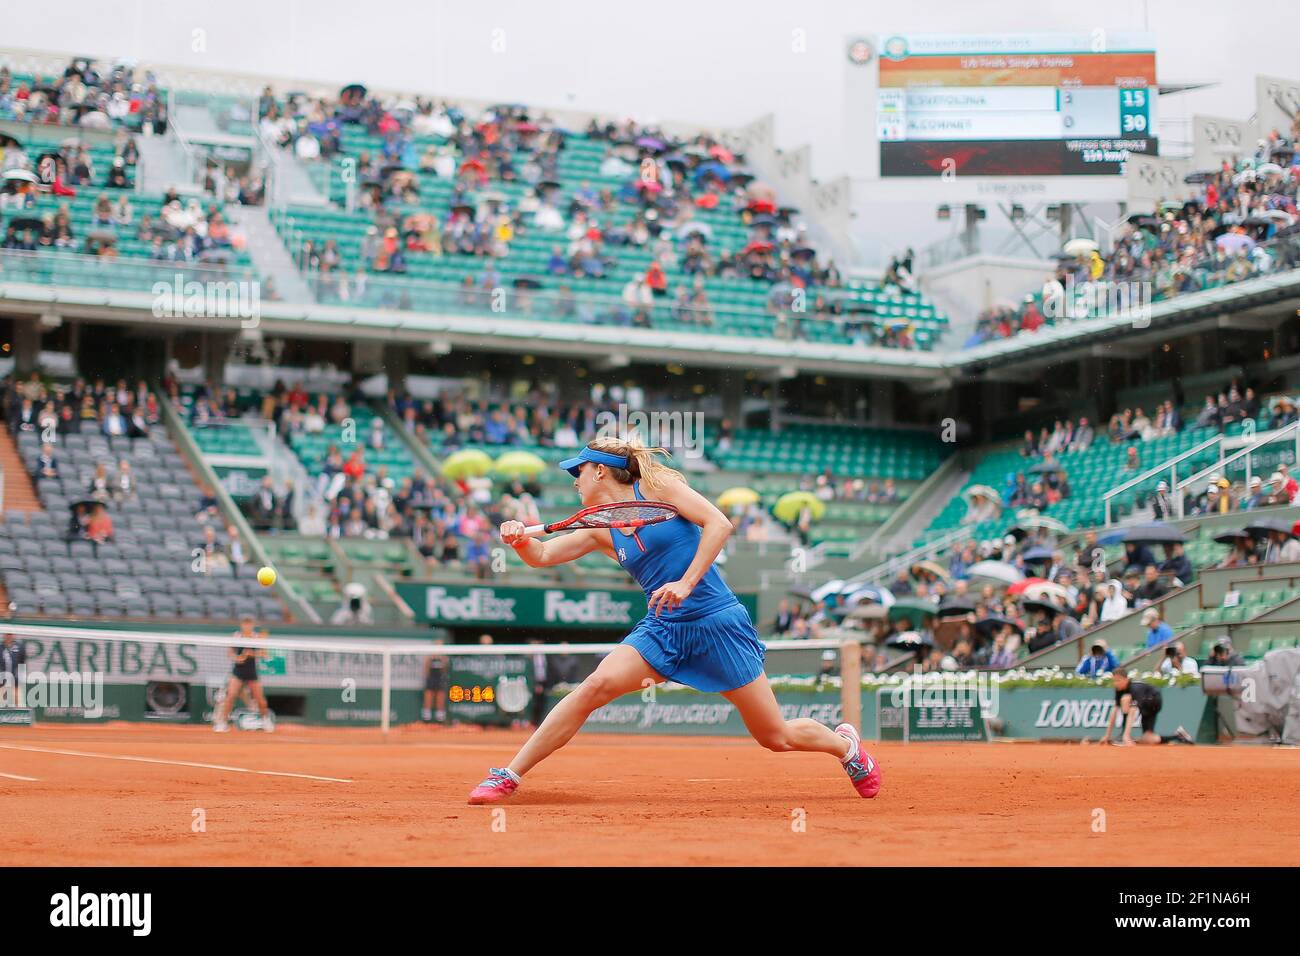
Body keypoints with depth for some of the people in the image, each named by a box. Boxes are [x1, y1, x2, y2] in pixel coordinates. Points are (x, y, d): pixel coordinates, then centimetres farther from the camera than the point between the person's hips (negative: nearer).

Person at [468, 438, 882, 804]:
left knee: (777, 737, 1)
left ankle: (845, 743, 33)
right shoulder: (600, 530, 9)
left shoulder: (657, 484, -5)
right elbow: (542, 556, 5)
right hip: (662, 629, 4)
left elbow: (719, 524, -15)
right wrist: (521, 539, -17)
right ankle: (507, 776, -18)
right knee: (596, 685, -21)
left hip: (719, 624, -4)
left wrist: (686, 582, -23)